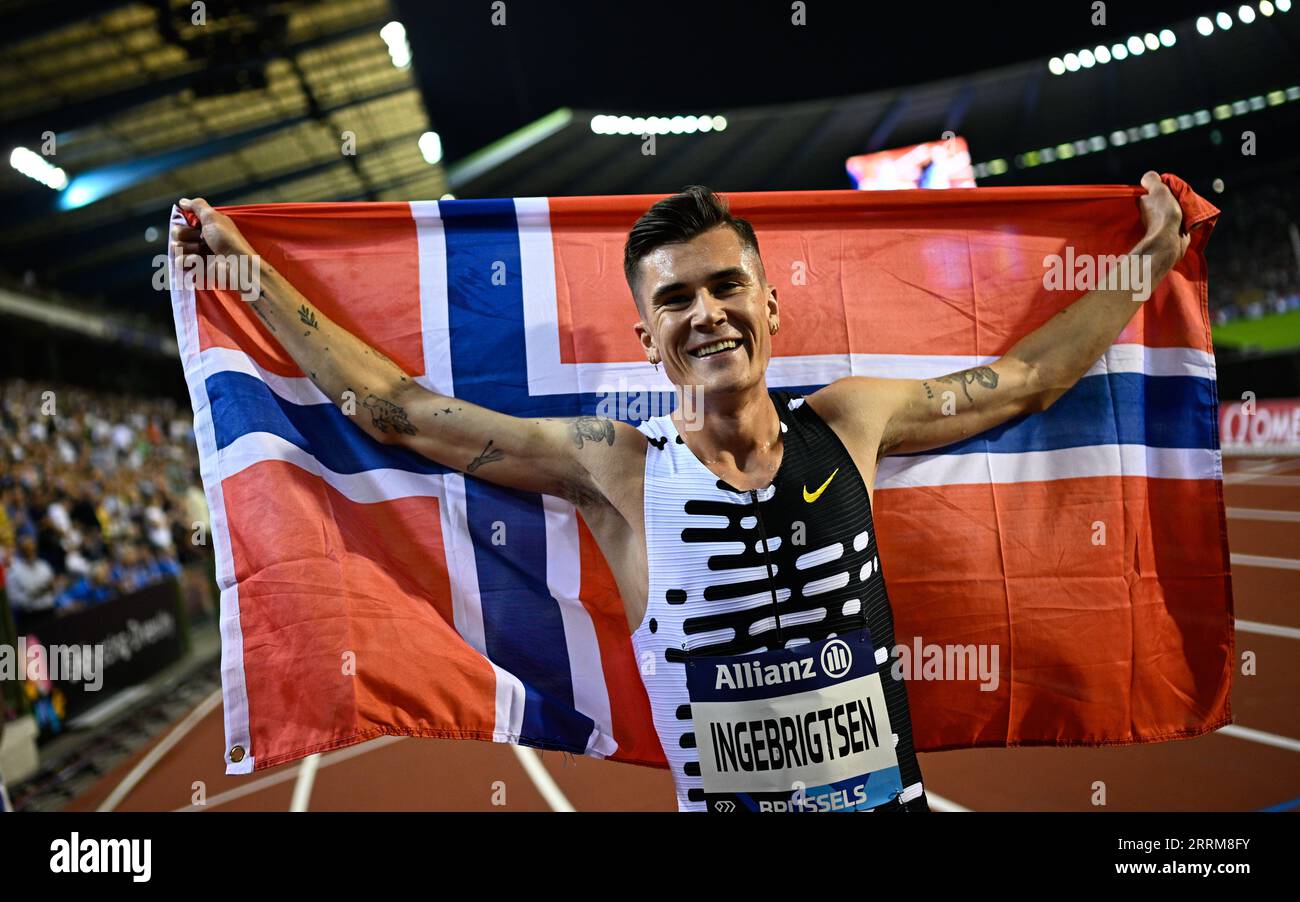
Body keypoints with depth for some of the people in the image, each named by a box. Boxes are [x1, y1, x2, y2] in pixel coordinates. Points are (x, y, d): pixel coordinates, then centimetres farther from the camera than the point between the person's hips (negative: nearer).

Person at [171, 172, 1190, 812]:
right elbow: (396, 411, -3)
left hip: (891, 794, 2)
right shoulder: (619, 465, -8)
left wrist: (1151, 260, 21)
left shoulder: (848, 422, -1)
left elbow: (1023, 380, 14)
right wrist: (246, 269, 1)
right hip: (719, 796, -2)